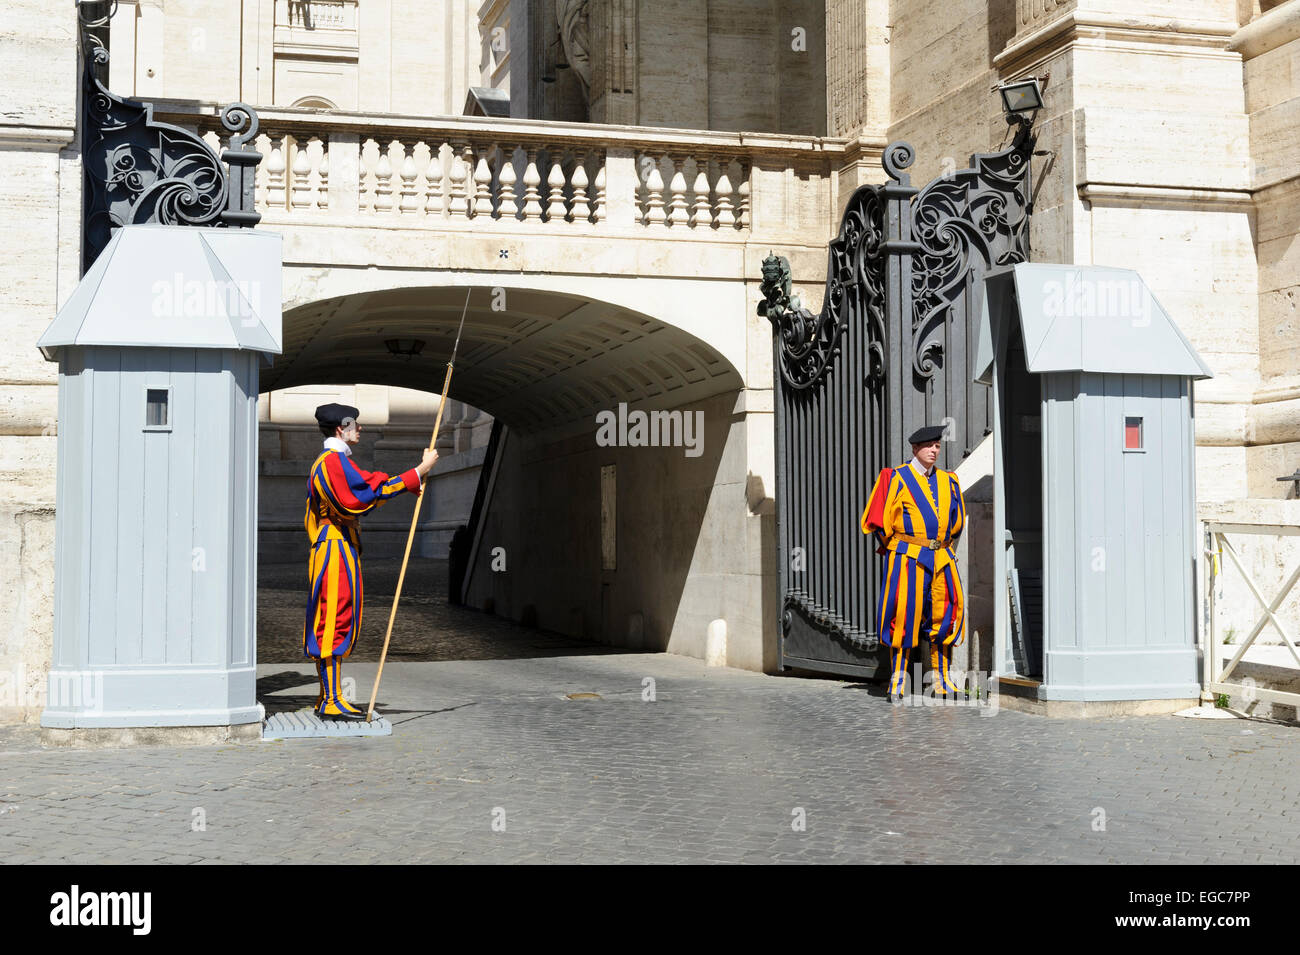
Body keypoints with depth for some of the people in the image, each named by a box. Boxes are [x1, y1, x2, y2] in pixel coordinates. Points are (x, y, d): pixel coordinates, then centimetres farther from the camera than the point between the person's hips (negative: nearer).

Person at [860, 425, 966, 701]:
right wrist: (892, 546, 6)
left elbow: (957, 520, 24)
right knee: (903, 612, -8)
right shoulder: (896, 478, 0)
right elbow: (879, 519, 1)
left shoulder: (948, 481, 15)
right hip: (907, 557, -4)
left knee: (945, 614, 1)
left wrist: (944, 545, 16)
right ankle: (897, 678, 1)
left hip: (942, 558, 4)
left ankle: (942, 678, 11)